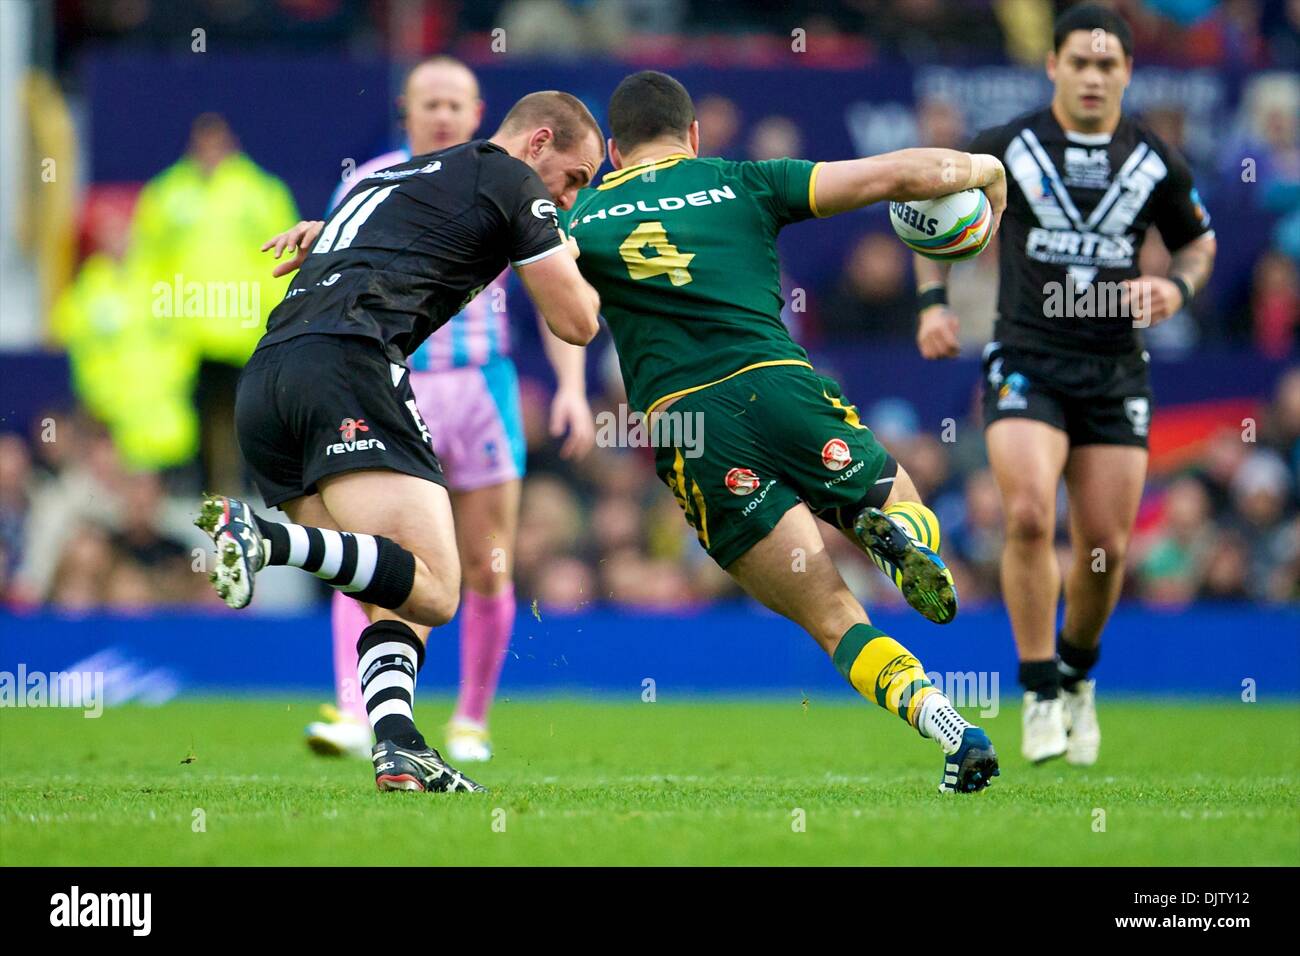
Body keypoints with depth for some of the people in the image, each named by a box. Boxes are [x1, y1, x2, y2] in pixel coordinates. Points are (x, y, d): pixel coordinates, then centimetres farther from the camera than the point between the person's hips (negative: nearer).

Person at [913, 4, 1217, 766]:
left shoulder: (1155, 161, 2)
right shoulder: (1007, 148, -2)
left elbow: (1199, 240, 18)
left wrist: (1177, 288, -3)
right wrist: (934, 300, 3)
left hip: (1116, 373, 2)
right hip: (1026, 362, -2)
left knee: (1106, 548, 1)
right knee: (1030, 516, -21)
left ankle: (1078, 672, 30)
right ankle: (1041, 692, -8)